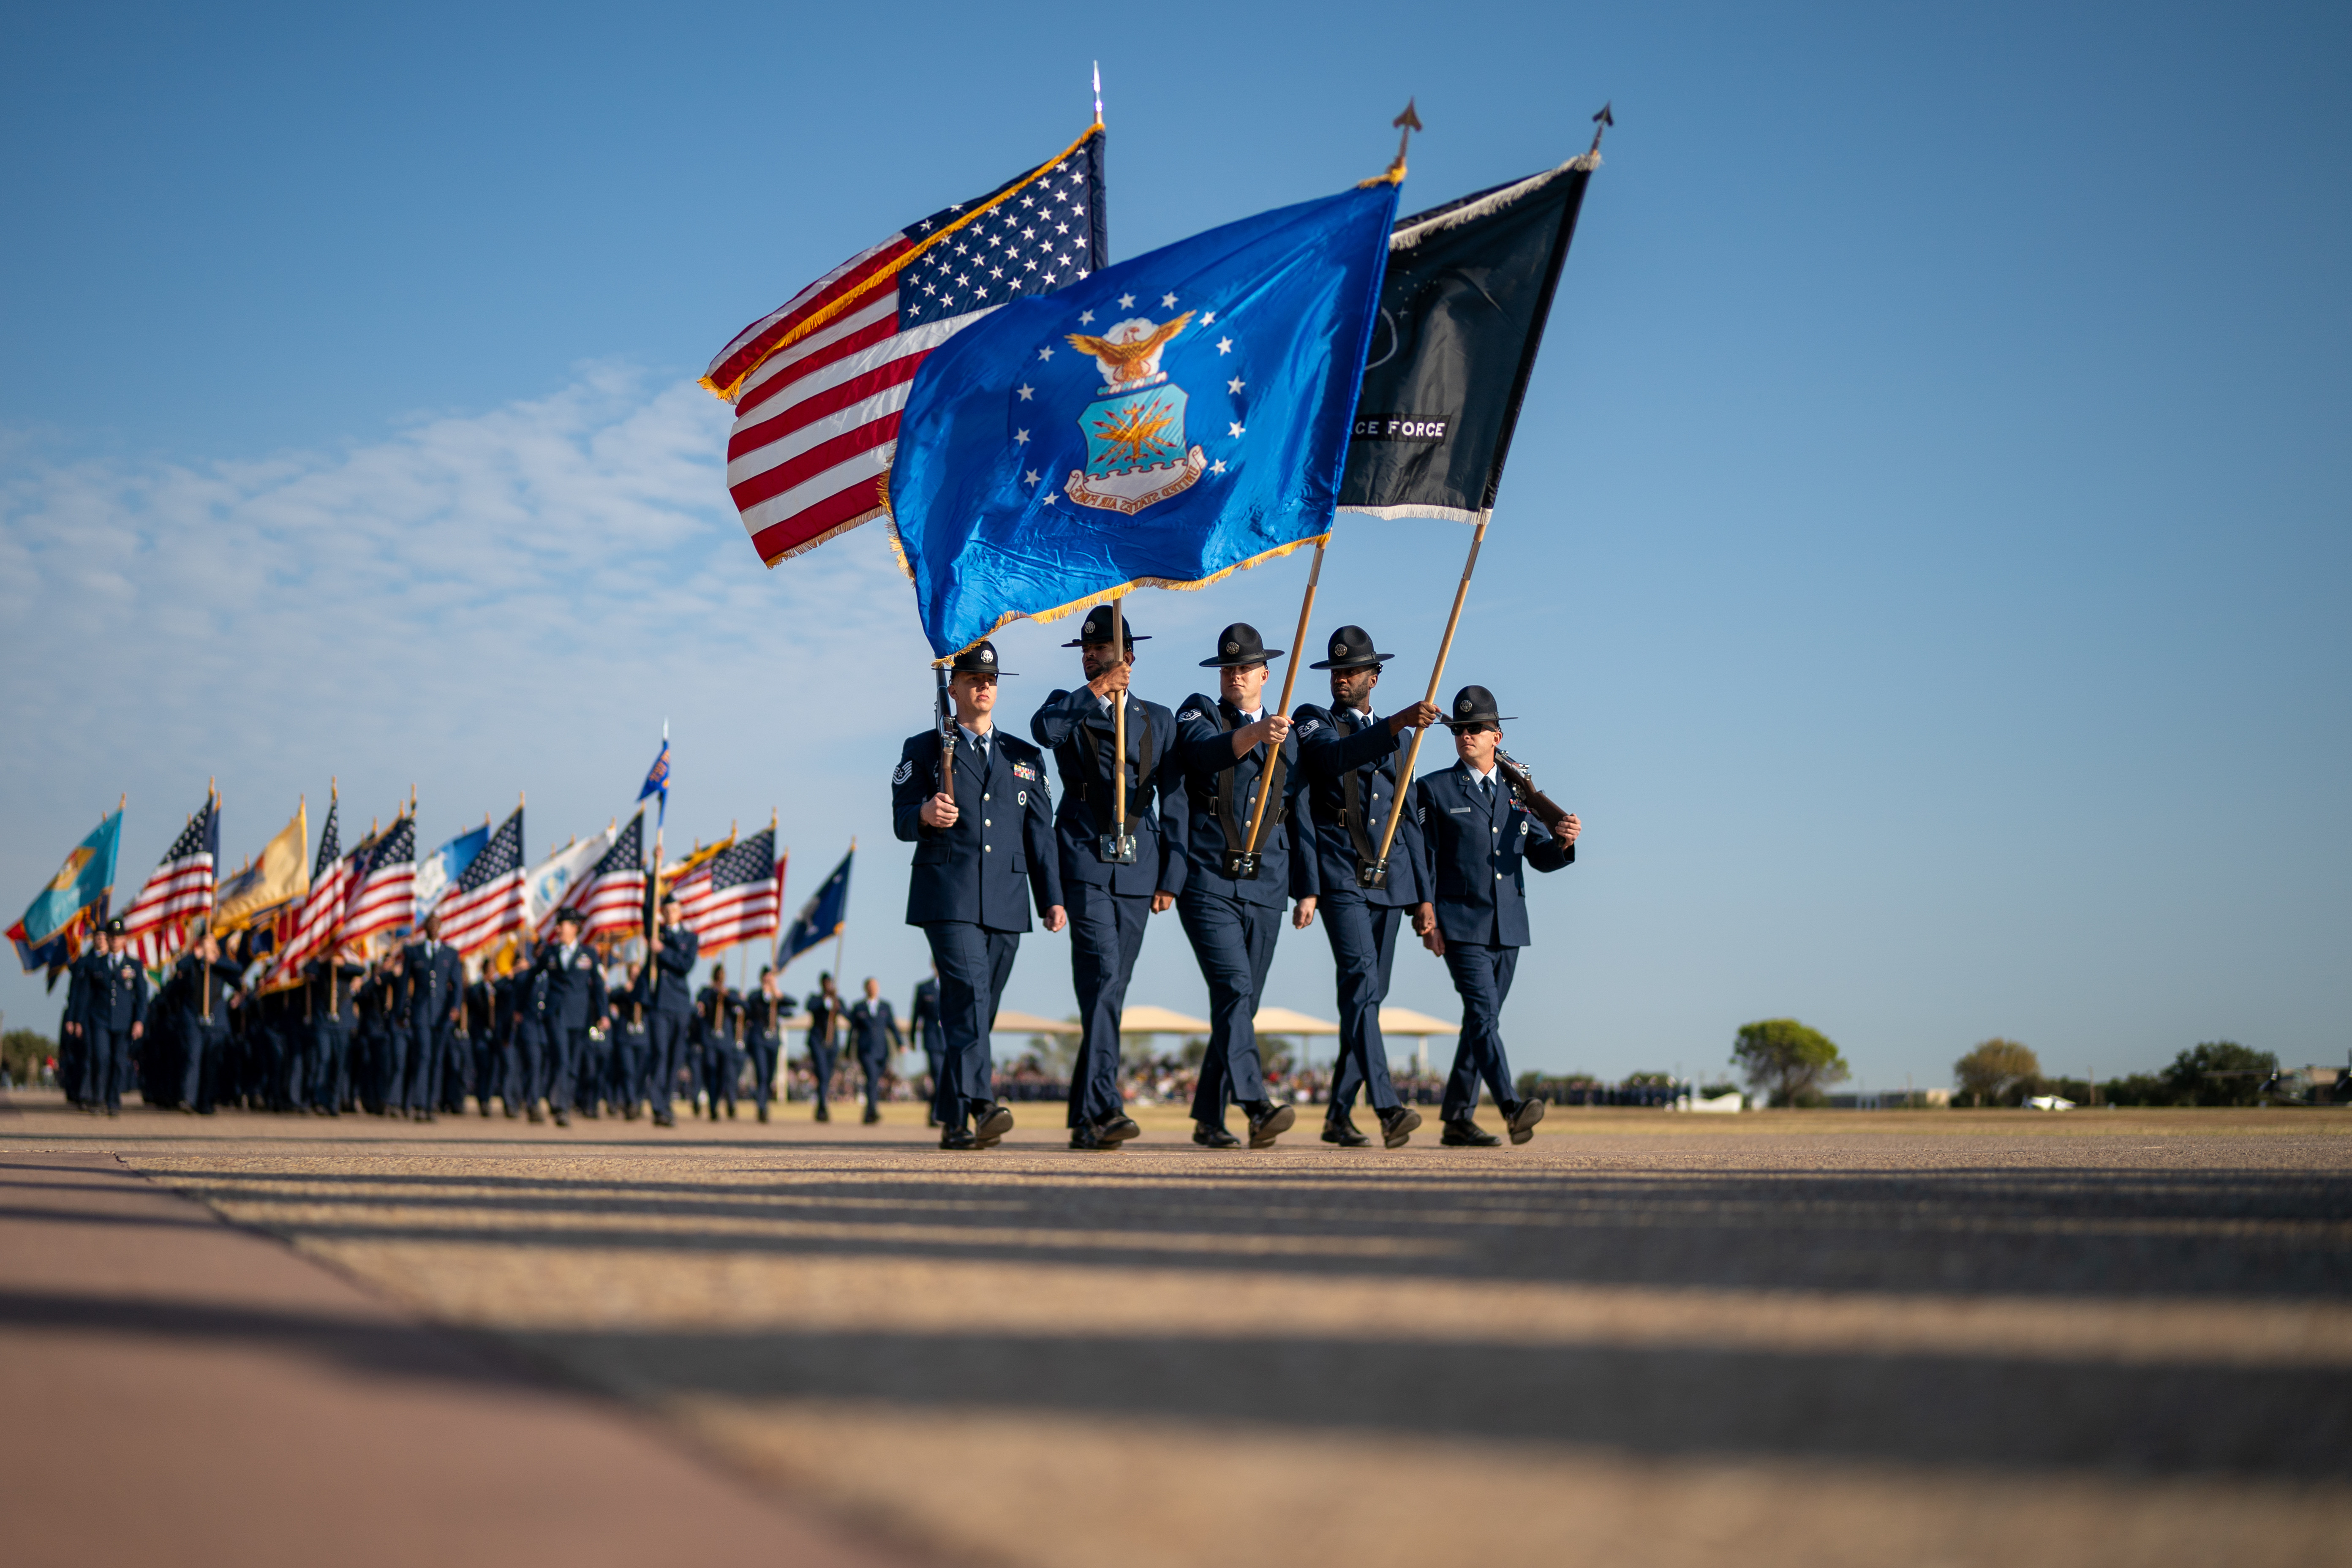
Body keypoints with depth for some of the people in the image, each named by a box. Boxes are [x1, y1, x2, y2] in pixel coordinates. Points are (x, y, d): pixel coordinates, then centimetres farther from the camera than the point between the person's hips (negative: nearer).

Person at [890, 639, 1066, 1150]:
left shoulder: (1025, 757, 19)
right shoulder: (923, 750, 10)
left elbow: (1040, 833, 15)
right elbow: (901, 821, 1)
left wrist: (1052, 898, 5)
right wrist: (926, 815, -23)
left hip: (1006, 904, 4)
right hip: (948, 897, -4)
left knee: (981, 1011, 5)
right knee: (968, 996, -20)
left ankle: (954, 1122, 14)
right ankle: (981, 1107, -30)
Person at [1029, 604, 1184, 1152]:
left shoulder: (1158, 719, 15)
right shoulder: (1067, 707, 9)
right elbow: (1043, 730, -18)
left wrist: (1171, 877, 5)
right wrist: (1098, 694, -13)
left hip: (1138, 869, 3)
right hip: (1086, 863, -3)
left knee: (1111, 988, 6)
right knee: (1102, 977, -19)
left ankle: (1084, 1116, 14)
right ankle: (1104, 1107, -25)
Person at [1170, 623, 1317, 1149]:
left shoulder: (1289, 737, 16)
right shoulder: (1199, 712, 4)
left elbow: (1301, 817, 17)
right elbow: (1204, 751, -21)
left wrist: (1307, 888, 12)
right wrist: (1253, 735, -40)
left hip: (1265, 890, 5)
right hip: (1209, 883, -4)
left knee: (1242, 1003, 7)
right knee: (1233, 990, -19)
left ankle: (1208, 1119, 15)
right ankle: (1258, 1105, -29)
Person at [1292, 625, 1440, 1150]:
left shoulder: (1396, 739, 19)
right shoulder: (1312, 720, 5)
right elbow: (1338, 756, -19)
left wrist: (1424, 895, 16)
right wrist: (1398, 723, -32)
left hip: (1388, 880, 5)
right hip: (1340, 876, -5)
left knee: (1371, 993, 5)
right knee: (1360, 979, -20)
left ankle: (1339, 1114, 13)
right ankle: (1387, 1107, -29)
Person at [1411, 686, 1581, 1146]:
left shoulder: (1516, 793, 16)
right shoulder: (1434, 790, 3)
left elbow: (1541, 855, 10)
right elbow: (1422, 857, -1)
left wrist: (1563, 841, -13)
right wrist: (1426, 916, -10)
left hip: (1508, 928, 5)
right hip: (1461, 924, -5)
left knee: (1483, 1020, 8)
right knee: (1483, 1013, -18)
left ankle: (1458, 1120, 14)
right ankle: (1512, 1108, -28)